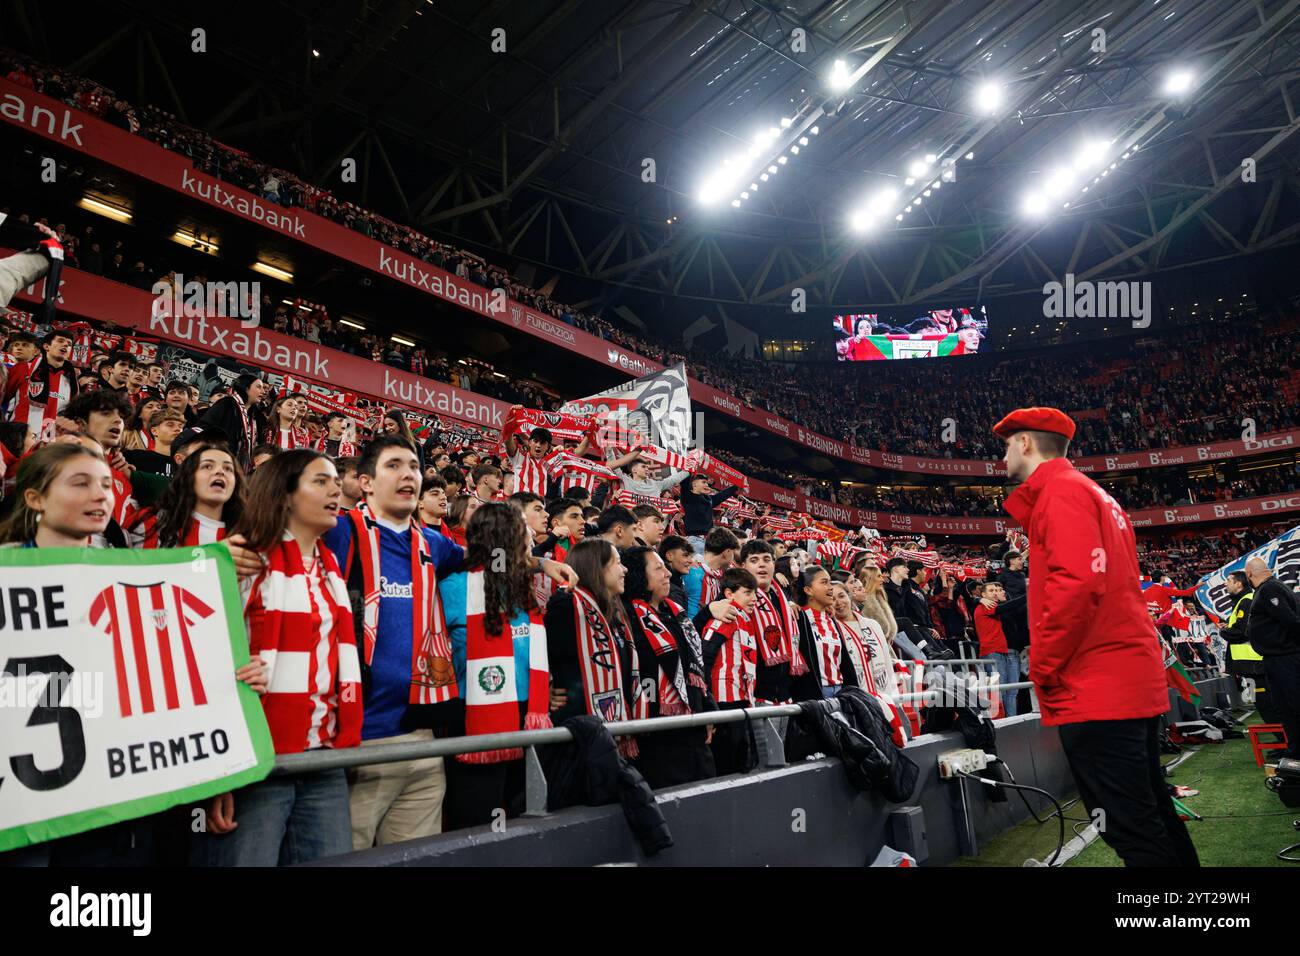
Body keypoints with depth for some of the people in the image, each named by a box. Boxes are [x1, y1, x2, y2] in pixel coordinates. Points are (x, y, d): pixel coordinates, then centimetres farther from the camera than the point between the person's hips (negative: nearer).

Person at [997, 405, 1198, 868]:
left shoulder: (1060, 489, -8)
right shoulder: (1096, 494, 22)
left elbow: (1076, 584, -22)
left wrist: (1043, 668, -13)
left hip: (1095, 690, -10)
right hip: (1135, 679, 10)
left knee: (1129, 829, -6)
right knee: (1152, 814, 16)